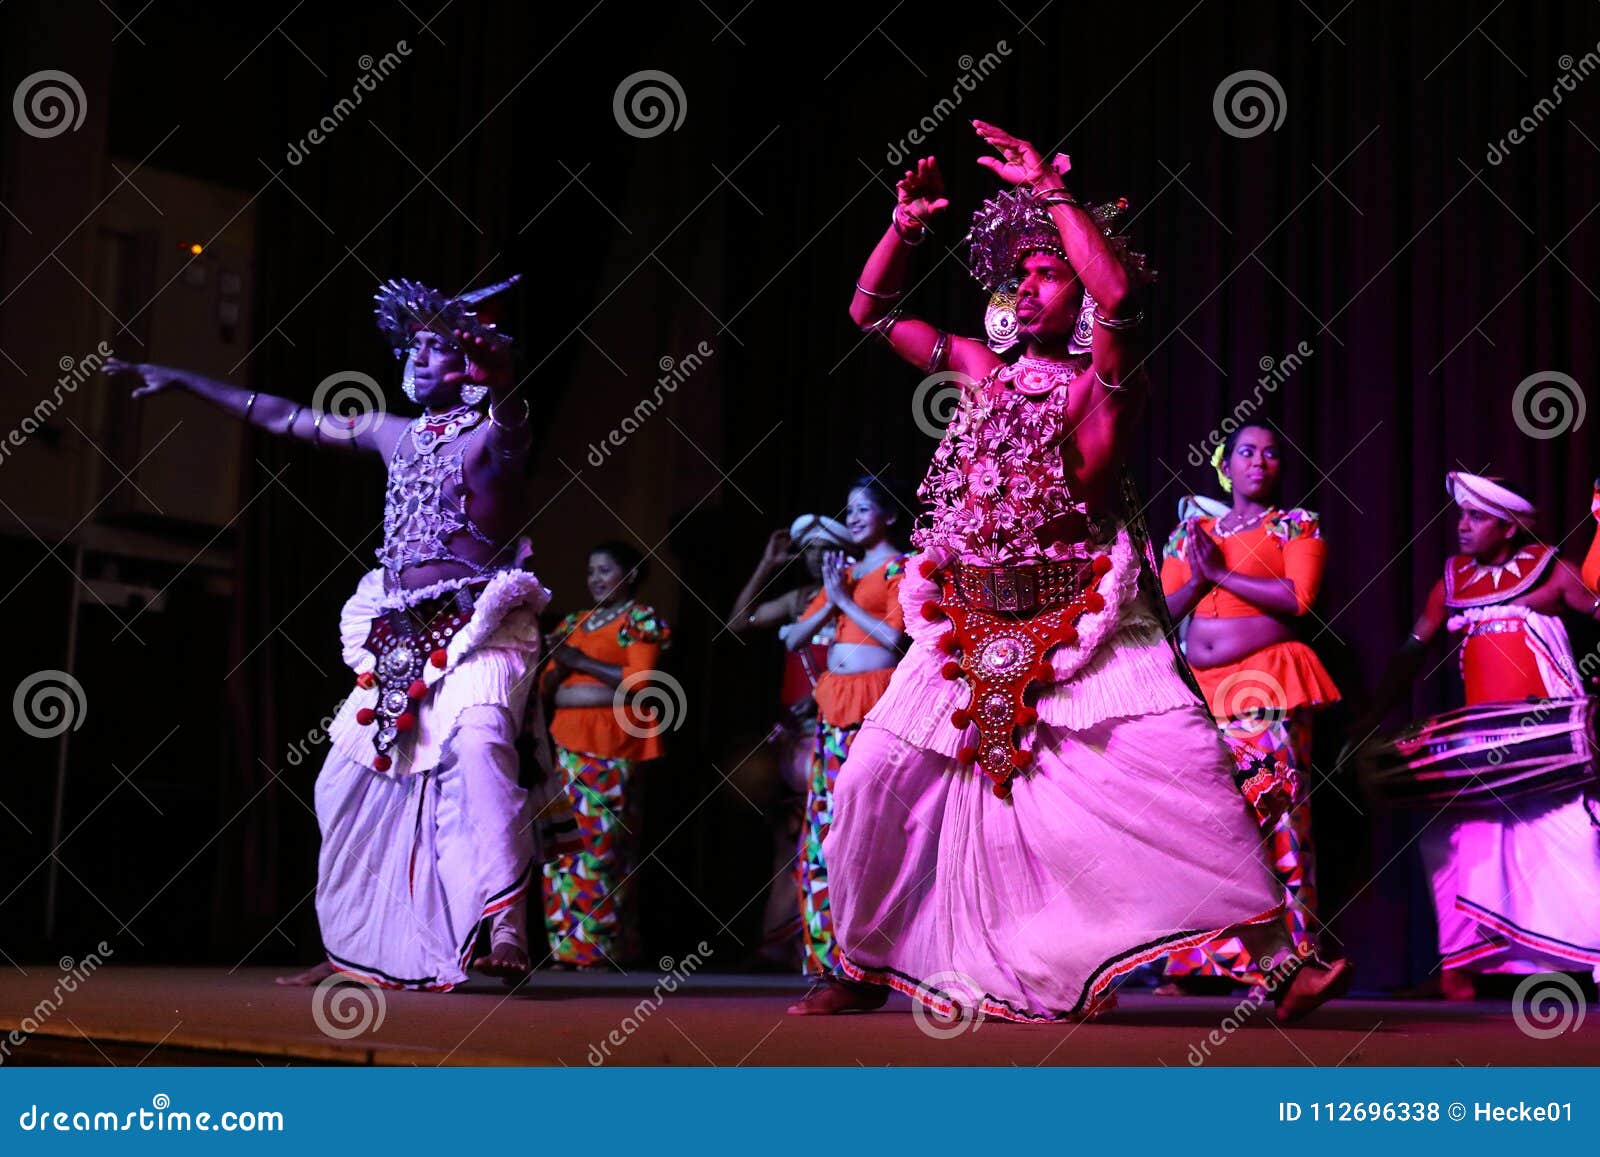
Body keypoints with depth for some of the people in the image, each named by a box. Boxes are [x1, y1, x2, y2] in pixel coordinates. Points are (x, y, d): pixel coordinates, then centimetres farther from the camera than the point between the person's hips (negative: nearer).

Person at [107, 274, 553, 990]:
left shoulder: (494, 431, 2)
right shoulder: (396, 435, 18)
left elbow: (509, 415, -22)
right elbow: (285, 418, 24)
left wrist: (496, 370, -40)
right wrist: (183, 382, 26)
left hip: (476, 631, -7)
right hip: (399, 640, 8)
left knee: (476, 742, -33)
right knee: (349, 777, 5)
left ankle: (506, 925, -41)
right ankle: (350, 951, 16)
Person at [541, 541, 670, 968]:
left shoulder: (640, 619, 1)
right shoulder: (576, 623, 20)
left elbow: (639, 681, -12)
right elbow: (549, 684, 17)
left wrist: (582, 663, -10)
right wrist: (560, 664, -4)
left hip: (612, 745, -7)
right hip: (569, 742, 7)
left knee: (601, 840, -11)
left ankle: (600, 943, -8)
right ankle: (567, 943, 6)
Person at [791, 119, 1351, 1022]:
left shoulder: (1107, 381, 0)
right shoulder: (986, 372, 15)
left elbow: (1119, 290, -22)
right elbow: (871, 311, 21)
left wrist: (1051, 191, -16)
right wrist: (907, 225, 7)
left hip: (1084, 624, -5)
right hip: (973, 623, 5)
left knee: (1185, 763, -19)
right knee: (874, 783, 3)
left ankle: (1280, 961, -13)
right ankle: (863, 968, 21)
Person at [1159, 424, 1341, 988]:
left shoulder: (1297, 526, 7)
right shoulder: (1190, 532, 19)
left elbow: (1299, 597, -9)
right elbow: (1163, 611, 15)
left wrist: (1220, 572, -6)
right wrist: (1196, 582, -4)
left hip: (1267, 687, -4)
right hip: (1197, 688, 4)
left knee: (1271, 814, -11)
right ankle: (1190, 961, 3)